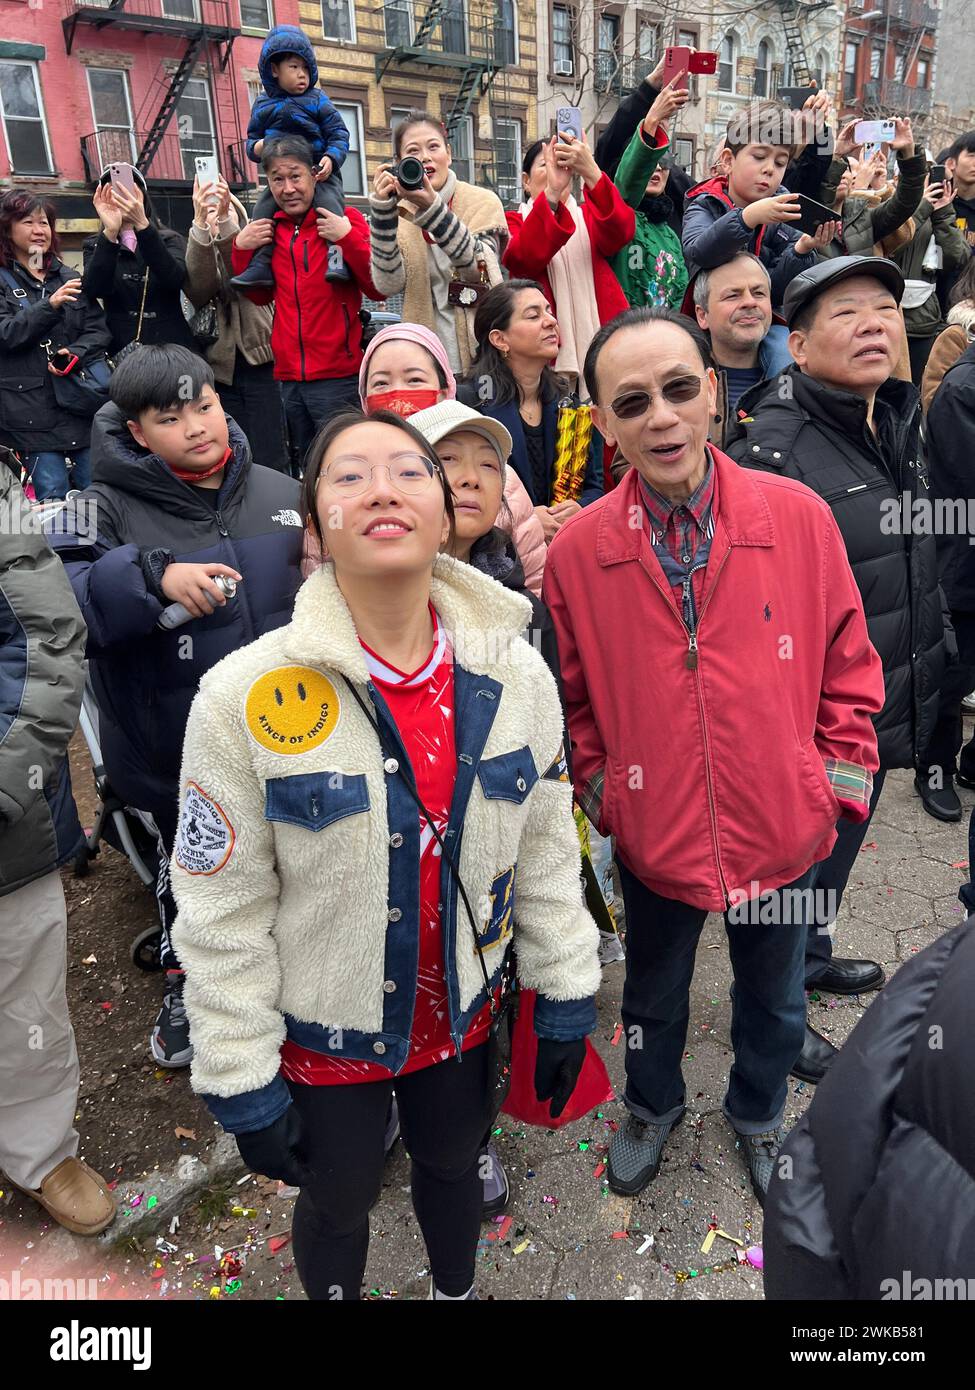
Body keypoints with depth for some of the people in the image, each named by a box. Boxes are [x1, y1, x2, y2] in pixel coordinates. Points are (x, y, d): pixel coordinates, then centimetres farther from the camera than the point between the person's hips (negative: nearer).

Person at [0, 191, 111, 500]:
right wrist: (50, 305, -22)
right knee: (52, 499, -3)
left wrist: (76, 354, -13)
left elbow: (98, 329, 8)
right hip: (33, 408, -3)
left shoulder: (68, 277, 13)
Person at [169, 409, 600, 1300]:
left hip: (462, 1009, 3)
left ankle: (457, 1291, 59)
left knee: (453, 1165, 27)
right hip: (322, 1026, -2)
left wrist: (564, 999, 4)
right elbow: (221, 912, -14)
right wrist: (242, 1082, -9)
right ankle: (338, 1291, 56)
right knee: (342, 1200, 21)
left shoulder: (513, 673, -12)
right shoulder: (248, 697, -22)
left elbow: (547, 850, -1)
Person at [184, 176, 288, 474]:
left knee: (270, 463, -8)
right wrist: (199, 222, -26)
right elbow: (198, 284, -11)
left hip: (260, 365, -2)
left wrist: (225, 218, -30)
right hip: (221, 372, 2)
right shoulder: (198, 257, 14)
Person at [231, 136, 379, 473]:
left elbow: (380, 288, -9)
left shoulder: (343, 220, -2)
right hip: (289, 378, 5)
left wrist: (348, 237, -19)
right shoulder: (268, 229, 10)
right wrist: (241, 250, 4)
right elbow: (260, 295, 18)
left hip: (339, 376, -5)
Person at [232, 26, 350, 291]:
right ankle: (260, 264, -5)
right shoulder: (262, 105, 12)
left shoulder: (316, 100, 4)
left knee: (328, 203, -29)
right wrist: (257, 147, -6)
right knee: (261, 212, -9)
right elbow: (252, 139, 19)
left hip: (319, 173, -3)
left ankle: (337, 258, -34)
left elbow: (339, 134, 1)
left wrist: (331, 158, -17)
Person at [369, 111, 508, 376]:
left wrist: (431, 207, -25)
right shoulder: (399, 215, 6)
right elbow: (388, 285, -9)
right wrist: (381, 210, -16)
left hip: (484, 358, -1)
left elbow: (478, 267, -17)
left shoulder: (483, 202, 1)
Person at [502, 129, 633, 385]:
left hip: (600, 344, 2)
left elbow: (622, 232, -7)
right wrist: (552, 191, -25)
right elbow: (522, 259, -14)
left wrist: (591, 172, -21)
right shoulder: (514, 223, 11)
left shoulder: (590, 217, 18)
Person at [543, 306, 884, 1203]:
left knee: (774, 999, 25)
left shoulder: (800, 516, -12)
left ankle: (758, 1114, 56)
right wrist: (601, 788, -3)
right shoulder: (576, 549, -12)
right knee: (653, 996, 25)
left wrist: (839, 781, -4)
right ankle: (654, 1105, 56)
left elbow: (849, 664, -2)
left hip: (781, 828, 1)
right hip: (653, 835, 0)